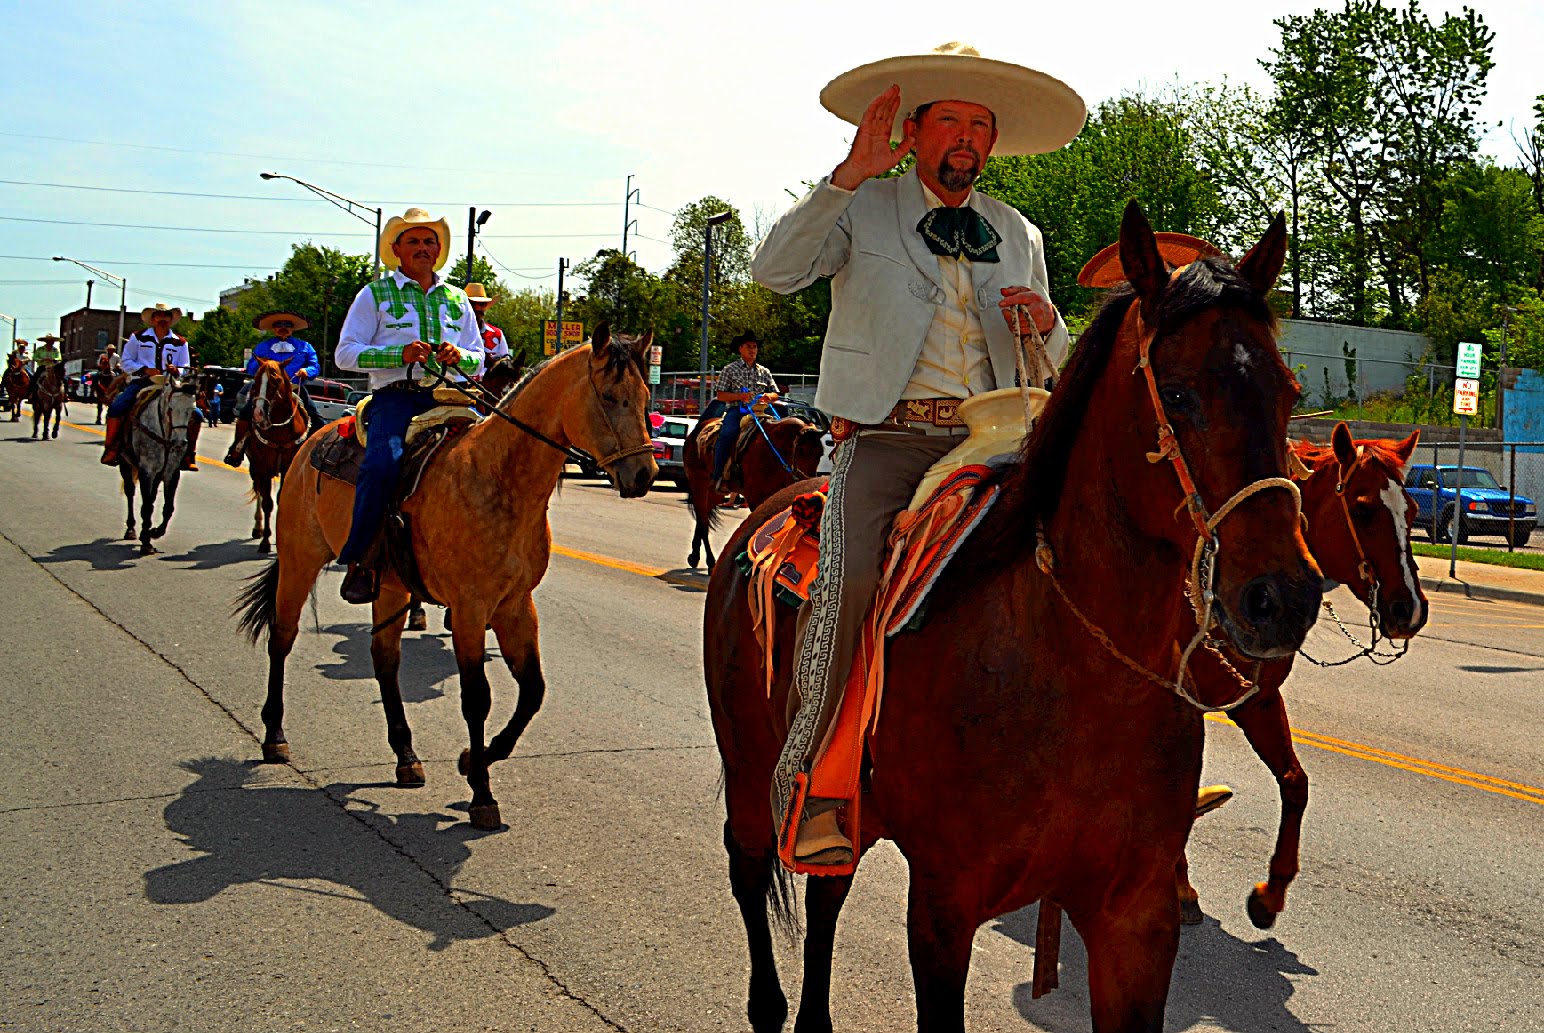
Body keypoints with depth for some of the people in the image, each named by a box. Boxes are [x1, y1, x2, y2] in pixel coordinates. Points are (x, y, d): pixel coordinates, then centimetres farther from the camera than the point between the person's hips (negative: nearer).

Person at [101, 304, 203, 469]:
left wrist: (176, 370, -11)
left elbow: (186, 369, 14)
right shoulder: (138, 338, 8)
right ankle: (110, 450, -15)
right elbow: (125, 362, 6)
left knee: (195, 415, -16)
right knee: (116, 408, -26)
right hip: (140, 383, -1)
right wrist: (145, 370, -11)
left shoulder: (180, 343, 13)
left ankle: (188, 455, -7)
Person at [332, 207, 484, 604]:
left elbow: (478, 363, 25)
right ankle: (360, 560, -21)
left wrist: (460, 357, -1)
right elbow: (345, 353, 4)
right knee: (383, 464, -33)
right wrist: (399, 354, -11)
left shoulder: (456, 298, 23)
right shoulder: (375, 294, 13)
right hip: (395, 397, -4)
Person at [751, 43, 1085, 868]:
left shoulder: (1018, 236, 21)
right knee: (850, 581, -27)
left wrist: (1046, 326, 2)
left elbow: (1054, 368, 26)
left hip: (983, 443, 4)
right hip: (882, 436, -4)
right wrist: (848, 176, -16)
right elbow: (774, 270, -9)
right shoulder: (861, 209, 10)